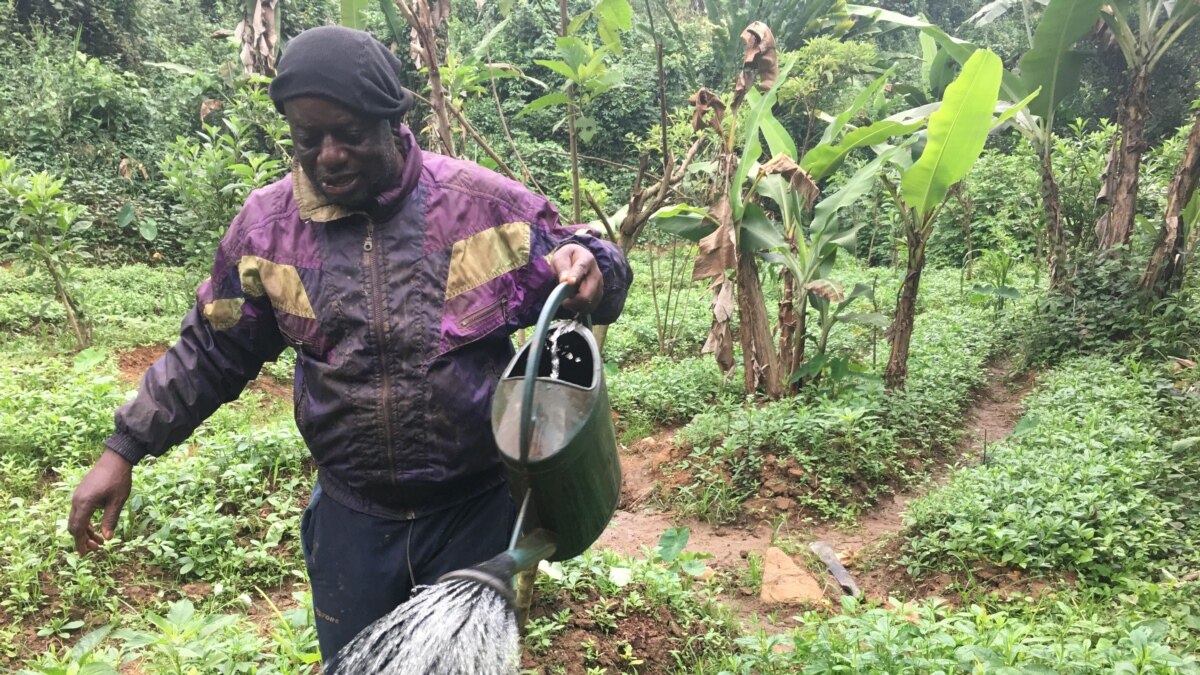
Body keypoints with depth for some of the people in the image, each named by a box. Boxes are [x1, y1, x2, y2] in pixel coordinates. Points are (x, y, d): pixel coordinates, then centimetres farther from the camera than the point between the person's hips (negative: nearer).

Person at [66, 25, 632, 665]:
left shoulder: (485, 202, -12)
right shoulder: (267, 224, -4)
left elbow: (572, 270, -1)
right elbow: (209, 352, 7)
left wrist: (587, 266, -25)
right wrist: (123, 448, 3)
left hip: (474, 512, -2)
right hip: (350, 518, 3)